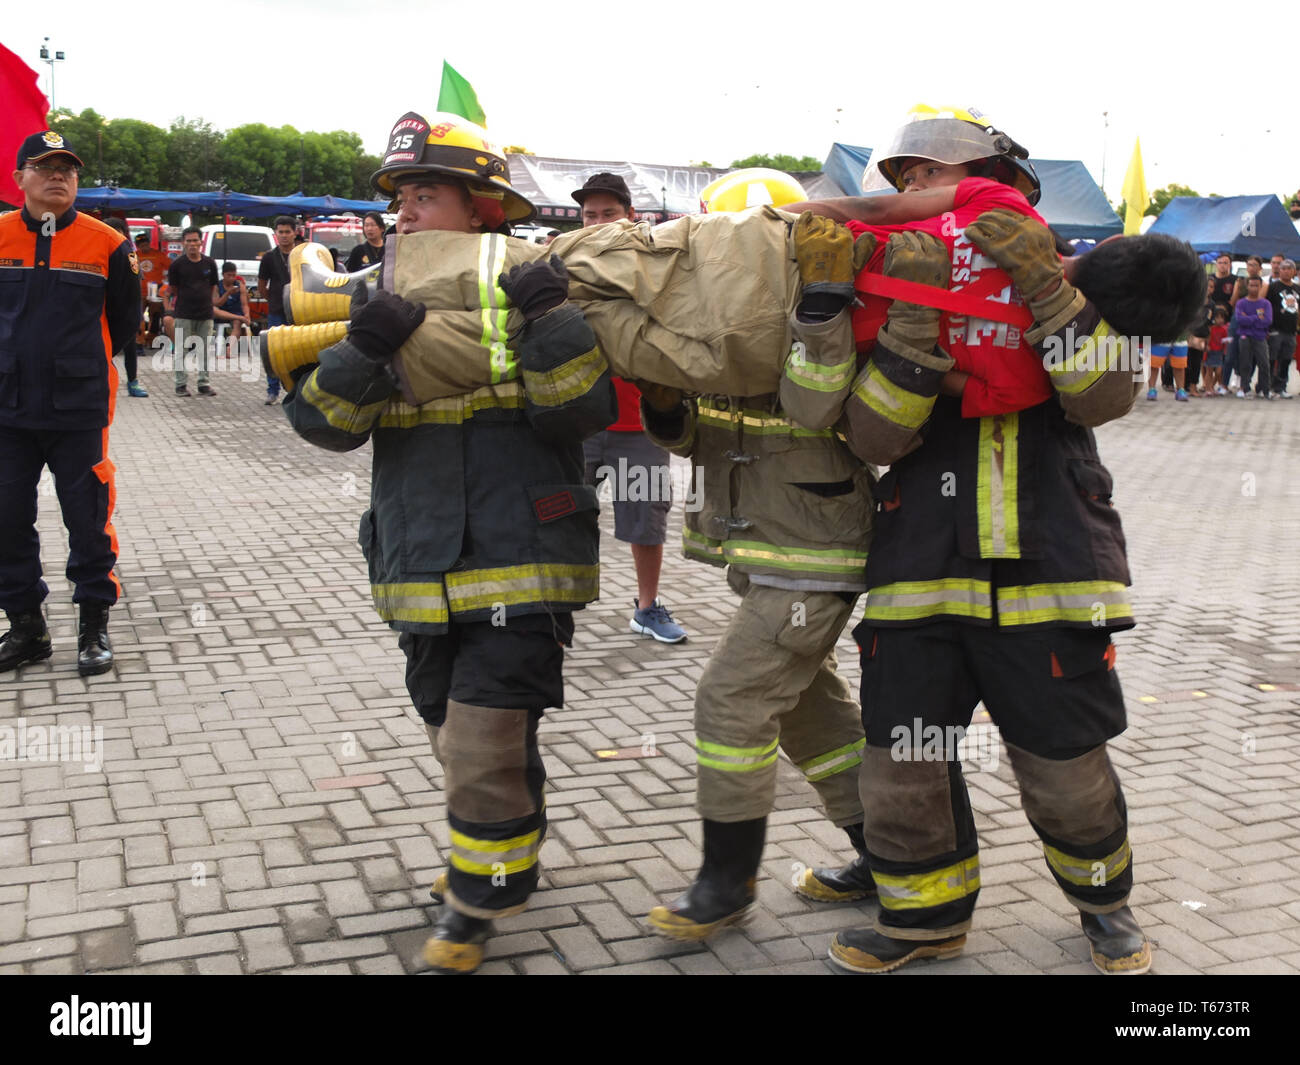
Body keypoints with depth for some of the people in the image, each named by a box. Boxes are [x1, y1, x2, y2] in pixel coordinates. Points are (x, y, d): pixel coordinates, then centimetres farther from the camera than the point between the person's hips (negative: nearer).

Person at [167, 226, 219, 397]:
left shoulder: (209, 263, 5)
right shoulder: (177, 264, -1)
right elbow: (173, 289, 5)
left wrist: (209, 302, 7)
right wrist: (184, 301, 2)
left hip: (205, 313, 2)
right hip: (184, 314, -2)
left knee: (205, 350, 7)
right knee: (181, 350, 0)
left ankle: (203, 383, 14)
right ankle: (181, 384, 8)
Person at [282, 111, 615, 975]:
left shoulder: (534, 293, -4)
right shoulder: (387, 302, 8)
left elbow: (581, 413, -14)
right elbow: (326, 421, -5)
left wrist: (552, 322, -26)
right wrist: (361, 351, -23)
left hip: (518, 566, -5)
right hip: (423, 570, 6)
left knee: (485, 741, -7)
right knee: (458, 734, 19)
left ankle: (480, 898, 15)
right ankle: (509, 848, 44)